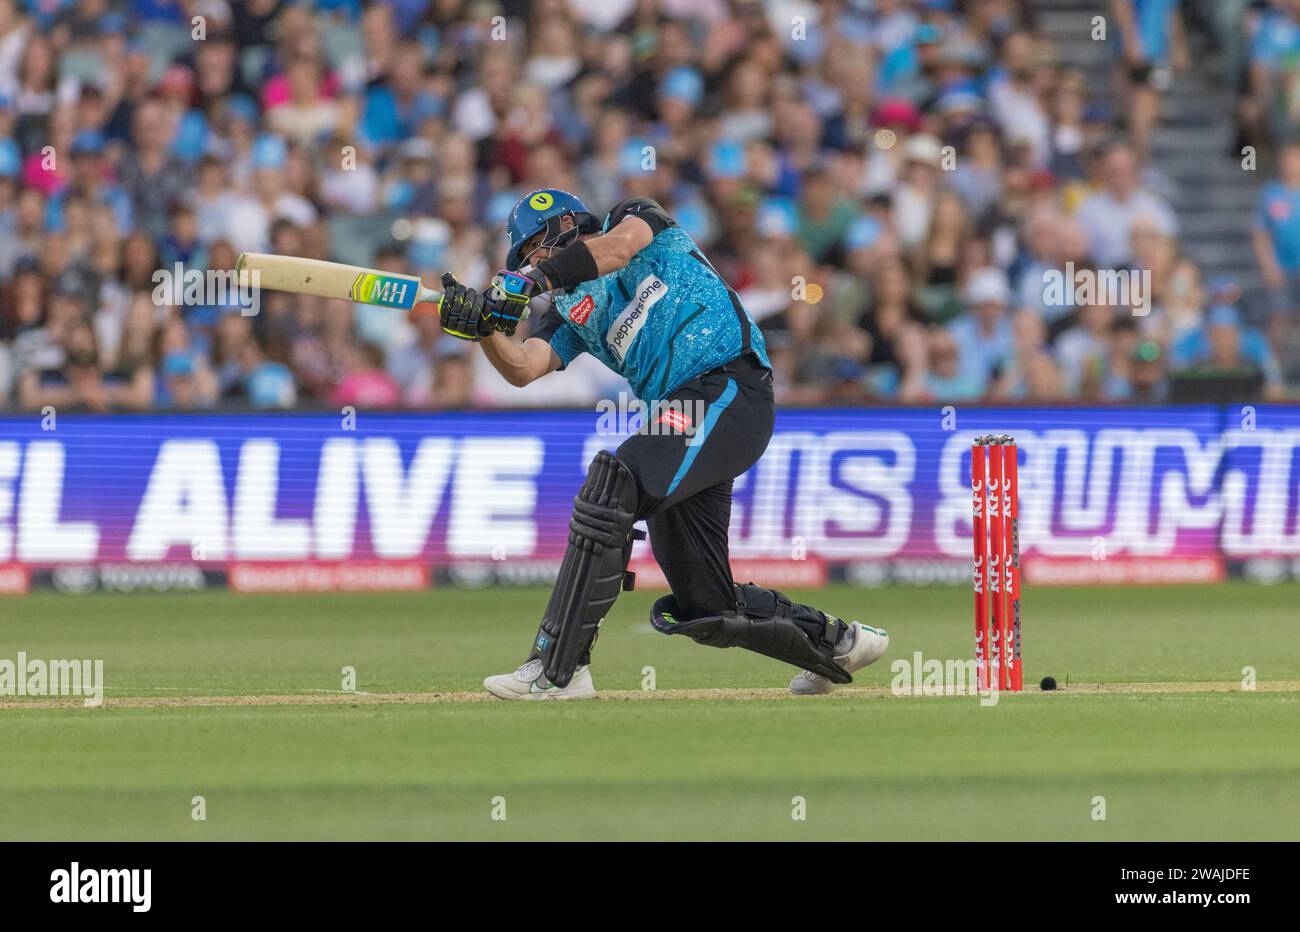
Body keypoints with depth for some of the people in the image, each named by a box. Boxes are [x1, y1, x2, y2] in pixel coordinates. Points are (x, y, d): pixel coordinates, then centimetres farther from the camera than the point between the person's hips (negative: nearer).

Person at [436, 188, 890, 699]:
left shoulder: (638, 217, 10)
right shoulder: (569, 309, 22)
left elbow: (617, 246, -14)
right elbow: (522, 369, 5)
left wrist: (532, 281, -24)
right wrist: (485, 326, -14)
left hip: (731, 392, -9)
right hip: (680, 413, 9)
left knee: (612, 485, -28)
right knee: (701, 605, 9)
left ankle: (557, 669, -32)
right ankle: (836, 639, 32)